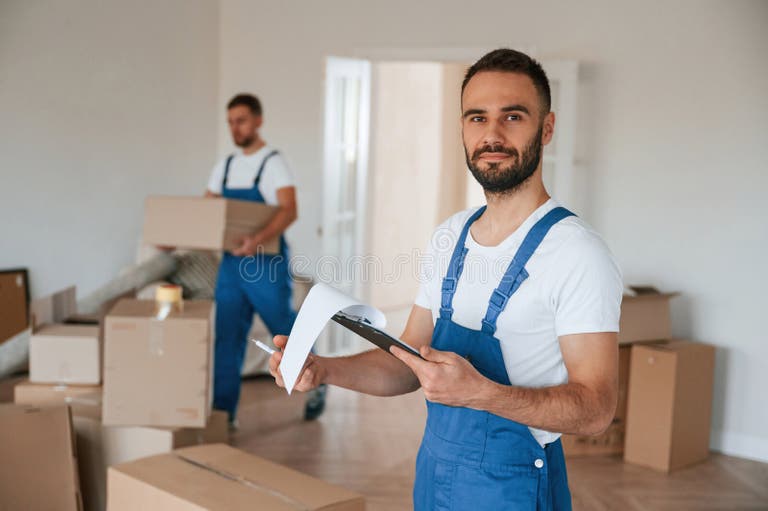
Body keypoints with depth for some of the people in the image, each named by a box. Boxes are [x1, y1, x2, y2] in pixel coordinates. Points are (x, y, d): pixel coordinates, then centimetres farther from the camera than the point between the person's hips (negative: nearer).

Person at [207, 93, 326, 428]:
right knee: (225, 338, 3)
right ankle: (223, 412, 10)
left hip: (267, 264, -6)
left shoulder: (273, 163, -9)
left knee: (284, 329, 6)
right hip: (232, 263, 6)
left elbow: (289, 211, -23)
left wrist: (259, 239, -40)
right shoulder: (225, 167, 12)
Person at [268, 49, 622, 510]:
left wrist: (481, 393, -34)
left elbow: (596, 408, -21)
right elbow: (409, 365, 7)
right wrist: (323, 369, -9)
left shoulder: (577, 253, -18)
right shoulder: (450, 237, 4)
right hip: (434, 472, 6)